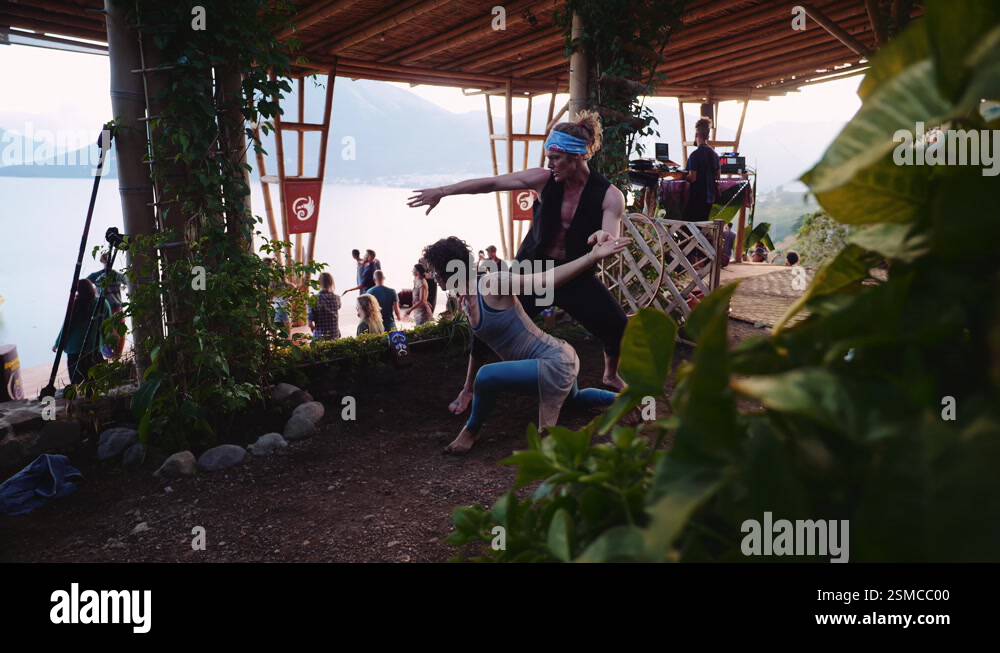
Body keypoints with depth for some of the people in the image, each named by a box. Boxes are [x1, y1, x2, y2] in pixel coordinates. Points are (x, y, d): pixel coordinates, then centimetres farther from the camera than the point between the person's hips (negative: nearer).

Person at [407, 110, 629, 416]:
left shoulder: (608, 195, -17)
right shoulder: (544, 179, -14)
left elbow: (611, 238, -30)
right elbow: (491, 183, -11)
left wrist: (604, 238, -56)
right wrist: (442, 191, -11)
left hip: (575, 275, 0)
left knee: (619, 327, -5)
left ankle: (611, 375, 29)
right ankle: (468, 389, 16)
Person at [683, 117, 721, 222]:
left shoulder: (695, 155, -16)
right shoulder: (714, 154, 6)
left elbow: (692, 178, -18)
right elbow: (717, 177, 13)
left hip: (697, 197, -7)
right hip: (710, 196, 7)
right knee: (704, 223, 14)